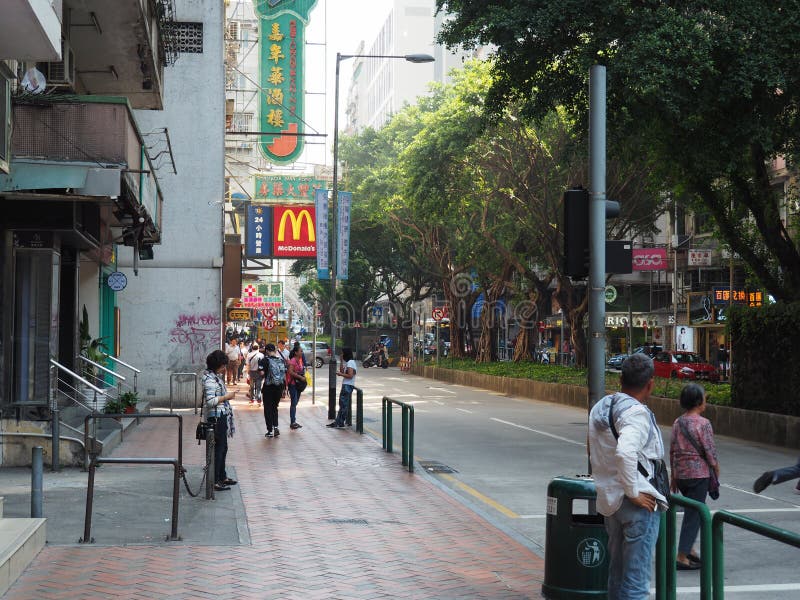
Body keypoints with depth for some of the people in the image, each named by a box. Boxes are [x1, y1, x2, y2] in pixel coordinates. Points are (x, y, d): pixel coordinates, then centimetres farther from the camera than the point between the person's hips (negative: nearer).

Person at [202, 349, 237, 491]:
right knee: (218, 449, -6)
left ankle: (222, 477, 29)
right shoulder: (210, 379, -18)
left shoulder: (216, 376, 14)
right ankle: (215, 481, -1)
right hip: (216, 417, -11)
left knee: (223, 448, 18)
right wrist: (227, 397, -17)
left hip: (222, 417, 11)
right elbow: (211, 401, -25)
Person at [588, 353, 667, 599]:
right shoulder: (636, 413, -17)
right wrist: (633, 492, -23)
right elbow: (625, 452, -34)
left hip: (609, 501, 9)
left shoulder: (599, 409, 10)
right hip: (639, 504, -8)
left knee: (616, 574, 18)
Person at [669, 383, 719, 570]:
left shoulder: (678, 423, 6)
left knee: (692, 512, 22)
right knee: (694, 515, -1)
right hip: (699, 475, -7)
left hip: (681, 474, 7)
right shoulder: (703, 424, -14)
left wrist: (674, 478, 18)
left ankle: (688, 549, 25)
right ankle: (682, 557, -3)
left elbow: (672, 452, 10)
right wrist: (717, 475, 1)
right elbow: (711, 453, -13)